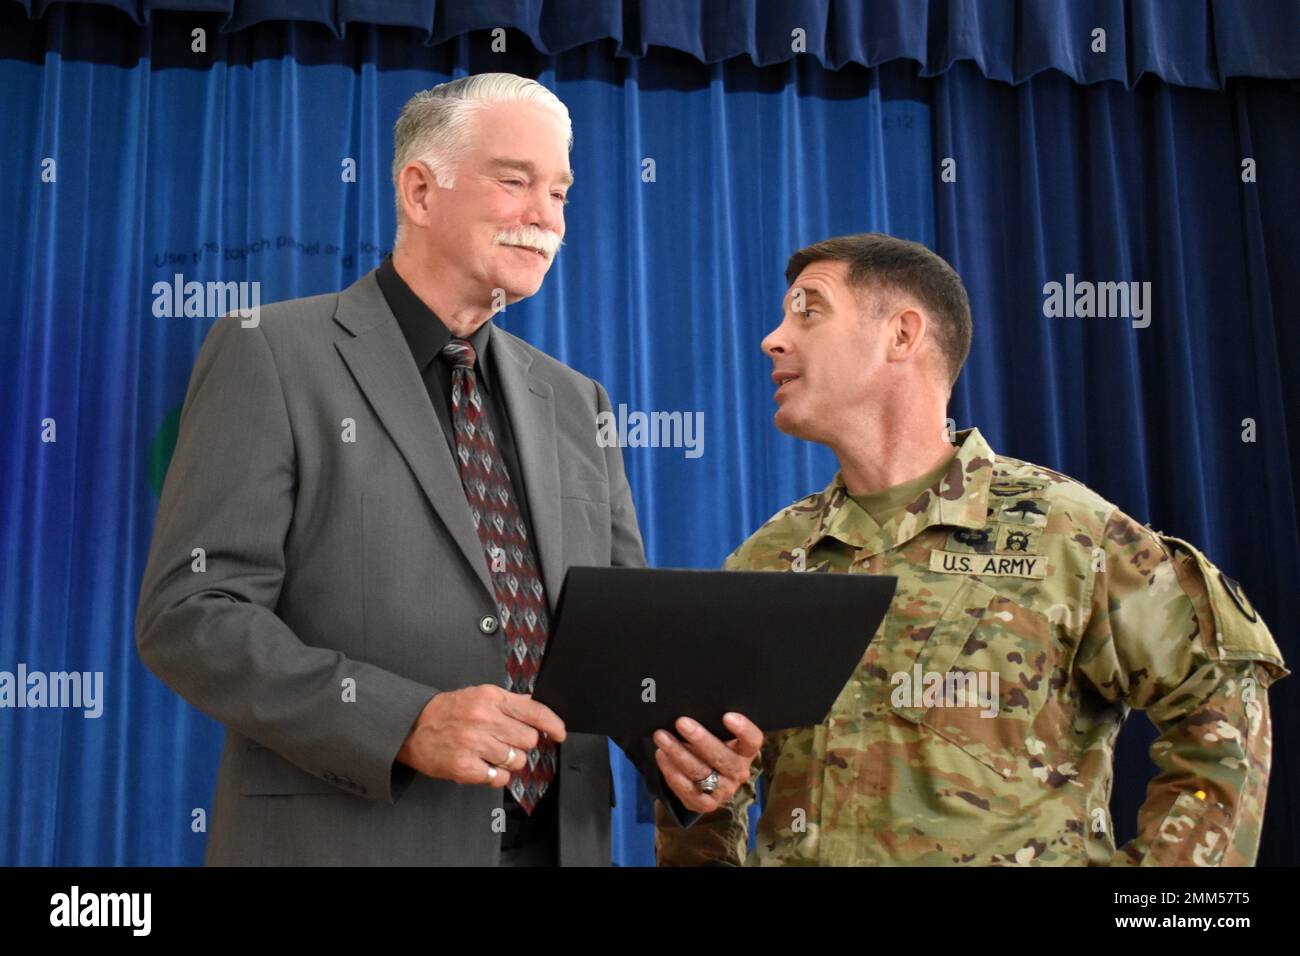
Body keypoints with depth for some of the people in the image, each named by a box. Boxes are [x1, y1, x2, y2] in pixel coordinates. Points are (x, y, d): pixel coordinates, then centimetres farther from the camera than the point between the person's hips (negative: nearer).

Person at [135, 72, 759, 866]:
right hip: (343, 838, -5)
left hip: (560, 839, 5)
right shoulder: (270, 356, -5)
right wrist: (402, 724, -21)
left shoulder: (577, 404, 11)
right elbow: (189, 612, -11)